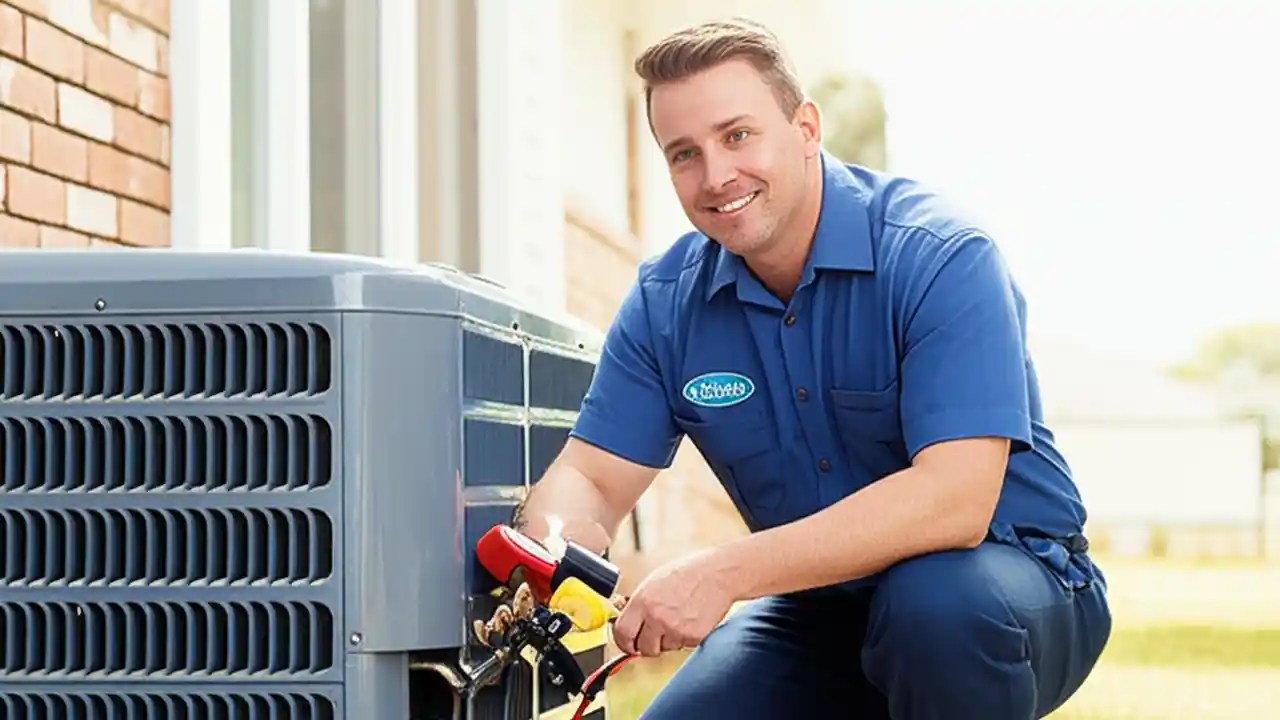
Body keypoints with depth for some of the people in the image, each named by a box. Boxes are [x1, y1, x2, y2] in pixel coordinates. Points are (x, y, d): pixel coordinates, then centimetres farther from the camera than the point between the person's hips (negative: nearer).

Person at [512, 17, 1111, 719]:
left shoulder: (939, 257, -21)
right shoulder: (665, 302, -3)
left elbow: (954, 500, -31)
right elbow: (590, 477, -3)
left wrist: (723, 573, -38)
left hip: (1005, 580, -5)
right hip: (818, 612, 6)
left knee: (940, 603, -37)